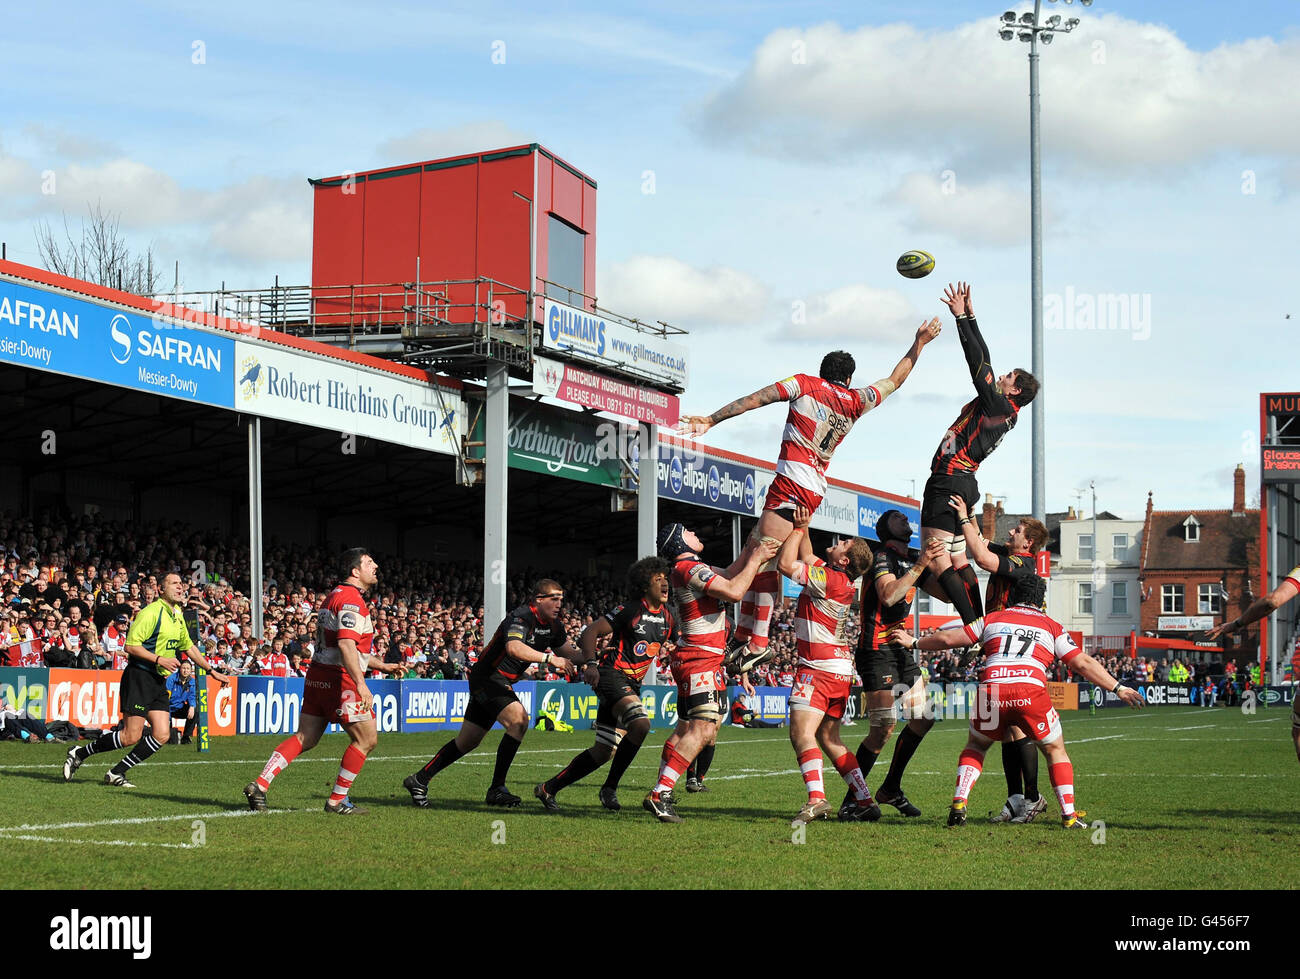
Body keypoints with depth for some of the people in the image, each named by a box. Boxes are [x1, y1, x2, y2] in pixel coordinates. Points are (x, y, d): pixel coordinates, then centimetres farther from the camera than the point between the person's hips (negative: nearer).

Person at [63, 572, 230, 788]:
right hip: (139, 678, -9)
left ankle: (116, 773, 6)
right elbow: (131, 645, -18)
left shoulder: (178, 615, 15)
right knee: (131, 737, -10)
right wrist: (159, 659, -22)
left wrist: (212, 671, 27)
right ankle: (80, 753, 7)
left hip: (159, 681, 9)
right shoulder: (152, 612, -13)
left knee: (162, 735, -3)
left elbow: (189, 646, 29)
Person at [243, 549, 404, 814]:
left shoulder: (337, 594, 20)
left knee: (305, 738, 10)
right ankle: (337, 800, 3)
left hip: (319, 673, 10)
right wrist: (361, 684, -33)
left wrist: (383, 666, 32)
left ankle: (259, 785, 2)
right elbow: (346, 645, -26)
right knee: (367, 740, 1)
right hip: (340, 678, -10)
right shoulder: (351, 600, -14)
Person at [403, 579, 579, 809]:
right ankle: (496, 789, -19)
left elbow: (568, 651, 17)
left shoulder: (553, 625, 6)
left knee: (468, 741, 11)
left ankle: (418, 780, 21)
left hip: (503, 684, 9)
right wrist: (549, 658, -45)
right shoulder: (521, 617, -23)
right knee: (518, 720, -25)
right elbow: (514, 647, -41)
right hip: (487, 677, -9)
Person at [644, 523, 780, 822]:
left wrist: (750, 549, 22)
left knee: (686, 730, 14)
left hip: (695, 660, 11)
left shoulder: (690, 568, 17)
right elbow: (734, 592, -20)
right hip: (700, 660, -11)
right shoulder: (690, 569, -14)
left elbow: (728, 576, 30)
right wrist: (756, 559, -10)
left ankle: (659, 794, 17)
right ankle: (660, 795, -23)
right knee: (702, 730, -18)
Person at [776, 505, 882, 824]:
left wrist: (799, 528, -7)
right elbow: (805, 557, 29)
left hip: (820, 669, -10)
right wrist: (804, 528, 24)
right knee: (828, 739, 14)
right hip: (840, 670, 10)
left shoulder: (830, 579, -15)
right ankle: (866, 801, 12)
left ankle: (816, 799, -33)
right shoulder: (842, 581, 12)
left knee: (801, 731, -19)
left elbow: (786, 564, -17)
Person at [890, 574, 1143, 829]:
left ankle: (958, 805, 8)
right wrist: (1118, 688, 20)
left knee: (975, 746, 26)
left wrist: (914, 643, 43)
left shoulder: (992, 619, 25)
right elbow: (1083, 664, 16)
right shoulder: (1052, 627, 23)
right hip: (1031, 691, -1)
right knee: (1055, 750, 19)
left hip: (990, 690, 1)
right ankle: (1069, 814, 9)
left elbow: (948, 639, 28)